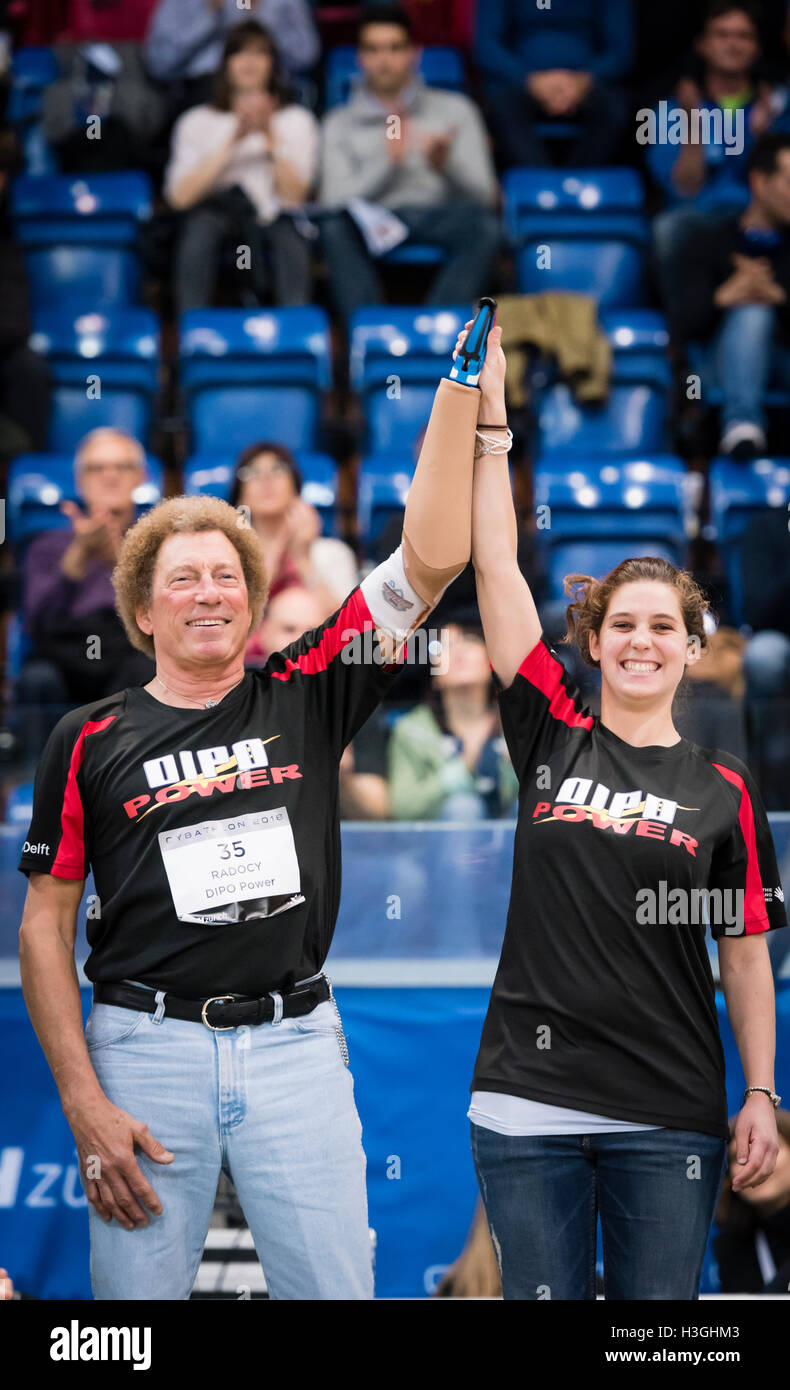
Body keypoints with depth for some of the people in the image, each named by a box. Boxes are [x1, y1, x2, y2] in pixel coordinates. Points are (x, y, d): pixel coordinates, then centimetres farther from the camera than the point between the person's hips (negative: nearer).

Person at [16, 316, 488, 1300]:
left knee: (336, 1288, -1)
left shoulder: (303, 698, 7)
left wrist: (460, 386, -7)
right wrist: (83, 1103, -5)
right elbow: (45, 924, 4)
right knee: (137, 1291, 2)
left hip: (295, 1040, 1)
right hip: (145, 1043, -1)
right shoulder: (90, 741, 4)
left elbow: (431, 558, -1)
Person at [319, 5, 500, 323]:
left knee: (484, 225, -34)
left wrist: (445, 164, -15)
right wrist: (388, 162, -13)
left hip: (439, 215, 0)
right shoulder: (340, 124, 18)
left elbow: (482, 194, 7)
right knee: (335, 225, -35)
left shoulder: (455, 109, 18)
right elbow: (334, 201, 2)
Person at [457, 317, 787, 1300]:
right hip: (529, 1100, 0)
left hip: (670, 1112, 0)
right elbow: (495, 565, 0)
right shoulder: (553, 740, 4)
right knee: (542, 1297, 5)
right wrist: (489, 415, -3)